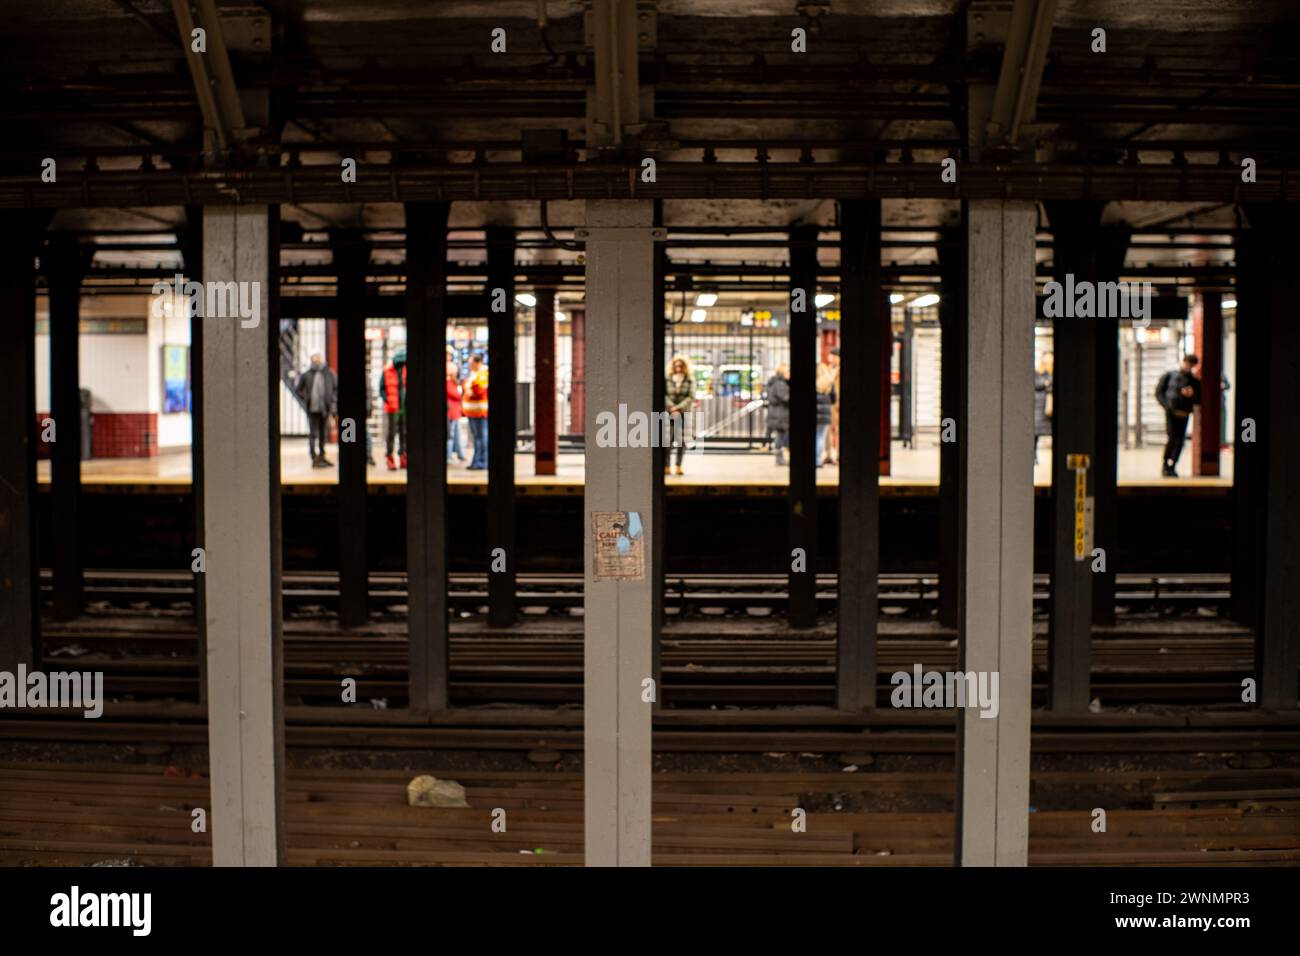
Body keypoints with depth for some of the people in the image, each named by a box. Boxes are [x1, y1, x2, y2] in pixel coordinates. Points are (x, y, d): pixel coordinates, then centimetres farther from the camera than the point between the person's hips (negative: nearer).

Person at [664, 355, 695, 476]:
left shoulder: (689, 380, 3)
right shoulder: (667, 379, 4)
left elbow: (691, 397, -1)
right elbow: (664, 395, 2)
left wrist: (678, 407, -10)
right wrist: (672, 408, -10)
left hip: (684, 412, 1)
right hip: (669, 412, -1)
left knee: (682, 439, -2)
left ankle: (679, 466, 5)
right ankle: (667, 466, -8)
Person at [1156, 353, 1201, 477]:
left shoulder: (1195, 381, 15)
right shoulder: (1169, 376, 10)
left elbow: (1198, 401, 14)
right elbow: (1159, 392, 6)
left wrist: (1192, 395, -8)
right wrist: (1166, 405, -8)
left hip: (1184, 414, 2)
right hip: (1171, 411, -2)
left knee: (1180, 440, -6)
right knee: (1172, 438, -12)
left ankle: (1172, 467, 0)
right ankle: (1165, 466, 2)